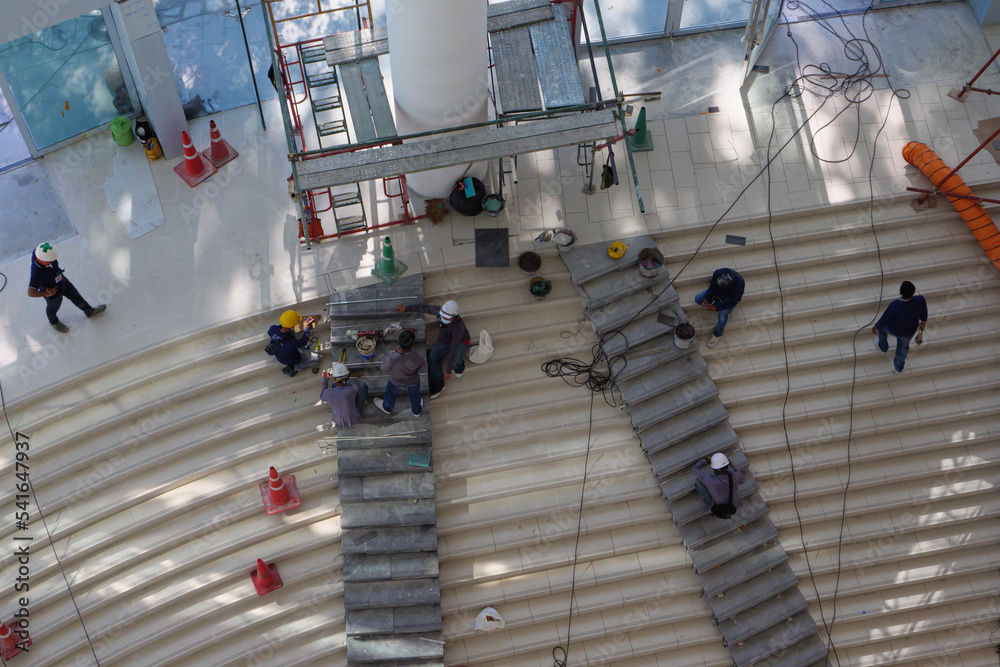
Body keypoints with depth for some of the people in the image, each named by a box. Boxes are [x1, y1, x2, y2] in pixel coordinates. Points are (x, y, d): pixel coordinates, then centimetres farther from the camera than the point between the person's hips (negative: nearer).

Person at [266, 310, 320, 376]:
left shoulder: (273, 328, -30)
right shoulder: (291, 342, -45)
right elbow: (303, 342, -20)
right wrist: (308, 327, -8)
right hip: (292, 359, -6)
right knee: (318, 358, 8)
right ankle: (294, 367, 5)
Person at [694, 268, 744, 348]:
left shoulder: (739, 285, -42)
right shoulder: (718, 273, -33)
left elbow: (732, 302, -28)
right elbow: (712, 286, -12)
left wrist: (716, 308, -31)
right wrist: (706, 298, -20)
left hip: (730, 298, -5)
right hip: (718, 291, 5)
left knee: (722, 315, -23)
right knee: (697, 299, -5)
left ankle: (717, 334, 8)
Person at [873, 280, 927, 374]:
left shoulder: (894, 306, -41)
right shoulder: (921, 300, -33)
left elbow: (884, 319, -22)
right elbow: (924, 314, -10)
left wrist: (876, 327, -1)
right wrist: (923, 322, 14)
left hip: (894, 330, -3)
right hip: (910, 331, 3)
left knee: (882, 326, 31)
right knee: (904, 345, 32)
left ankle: (883, 347, 57)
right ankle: (898, 367, 57)